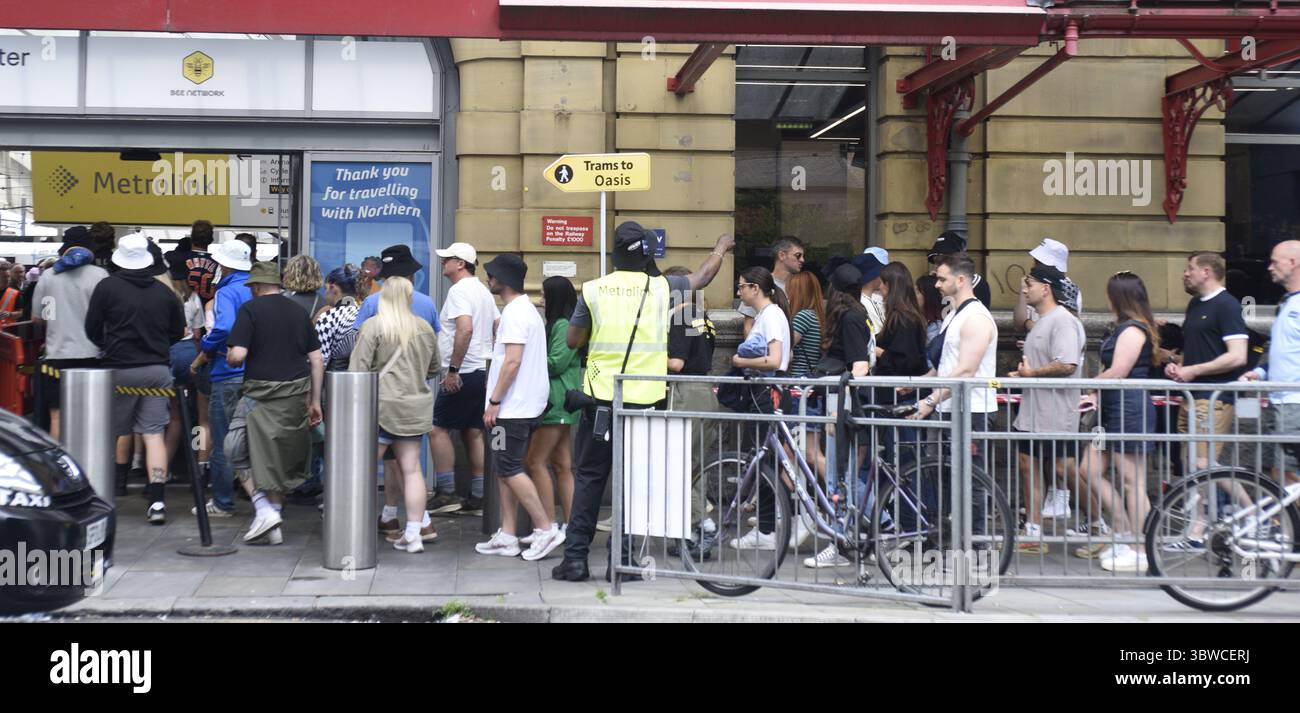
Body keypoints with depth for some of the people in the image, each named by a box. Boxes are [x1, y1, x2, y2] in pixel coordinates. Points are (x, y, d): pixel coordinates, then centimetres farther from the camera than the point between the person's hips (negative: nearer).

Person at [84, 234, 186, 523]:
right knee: (154, 434, -2)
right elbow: (178, 331, 13)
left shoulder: (107, 287, -5)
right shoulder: (164, 292, 4)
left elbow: (92, 329, 1)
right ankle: (156, 500, -10)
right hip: (158, 369, 2)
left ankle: (118, 482, 33)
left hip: (120, 369, -2)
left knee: (119, 430, 17)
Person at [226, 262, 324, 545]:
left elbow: (237, 355, -15)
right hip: (296, 393, 5)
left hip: (261, 391, -5)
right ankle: (275, 516, 20)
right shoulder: (297, 310, 10)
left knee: (245, 457, 5)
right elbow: (316, 359, 10)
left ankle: (264, 510, -10)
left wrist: (229, 360, 10)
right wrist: (315, 401, 15)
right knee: (284, 458, 15)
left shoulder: (250, 309, -5)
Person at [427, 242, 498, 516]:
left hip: (463, 374, -9)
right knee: (473, 433, 10)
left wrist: (453, 369, -23)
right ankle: (478, 497, 11)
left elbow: (465, 329, -26)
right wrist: (492, 366, 20)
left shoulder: (459, 290, -12)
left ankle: (446, 493, -4)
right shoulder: (483, 291, 18)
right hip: (483, 372, 9)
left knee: (438, 429, -4)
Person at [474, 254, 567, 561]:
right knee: (504, 470, 12)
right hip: (523, 405, 10)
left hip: (513, 407, -10)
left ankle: (546, 528, -5)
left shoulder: (514, 313, -15)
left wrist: (494, 401, -19)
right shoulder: (527, 308, 17)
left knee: (509, 469, -7)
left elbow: (512, 361, -23)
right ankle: (507, 537, 15)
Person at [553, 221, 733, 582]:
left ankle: (575, 557, 7)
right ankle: (623, 560, 10)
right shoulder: (661, 288, -1)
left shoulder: (593, 290, -2)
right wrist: (721, 247, 36)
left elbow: (573, 340, 7)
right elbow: (702, 278, 18)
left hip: (601, 398, 0)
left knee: (589, 477, 8)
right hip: (644, 401, 0)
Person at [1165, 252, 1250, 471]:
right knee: (1188, 465, 9)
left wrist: (1193, 371, -14)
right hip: (1191, 397, 9)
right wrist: (1178, 366, 9)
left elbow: (1237, 357, -18)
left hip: (1214, 398, -9)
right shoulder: (1195, 304, 17)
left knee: (1203, 465, -14)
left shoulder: (1227, 305, -10)